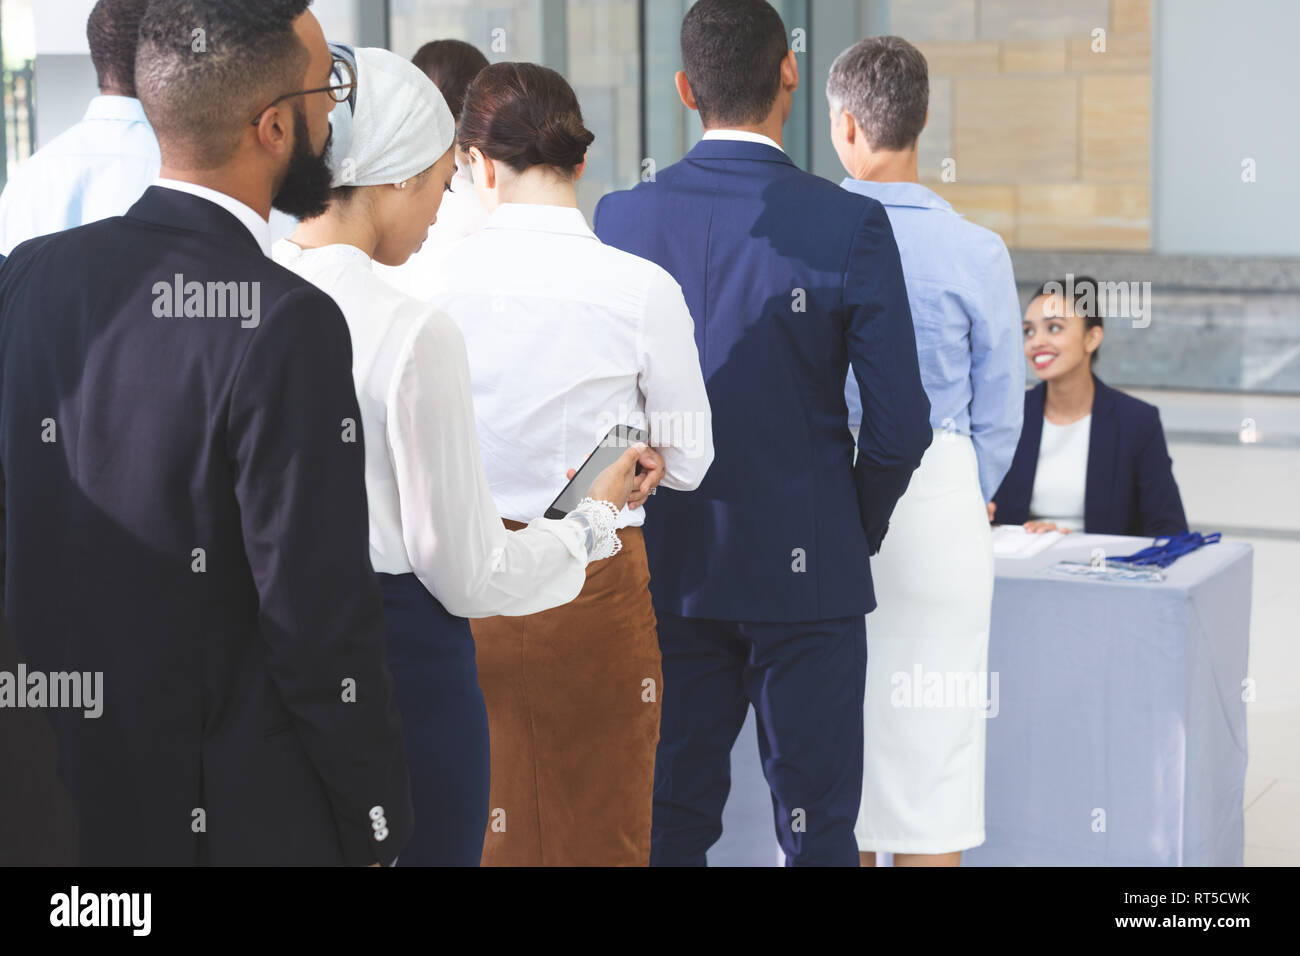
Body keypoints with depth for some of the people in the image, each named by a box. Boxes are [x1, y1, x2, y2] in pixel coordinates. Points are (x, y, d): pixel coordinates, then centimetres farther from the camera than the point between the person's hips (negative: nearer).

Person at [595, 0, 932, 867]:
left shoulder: (621, 218, -3)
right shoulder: (850, 225, -12)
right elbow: (899, 422, -11)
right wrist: (857, 532, 7)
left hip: (667, 569, 3)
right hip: (808, 569, -3)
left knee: (671, 818, 13)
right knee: (817, 826, 7)